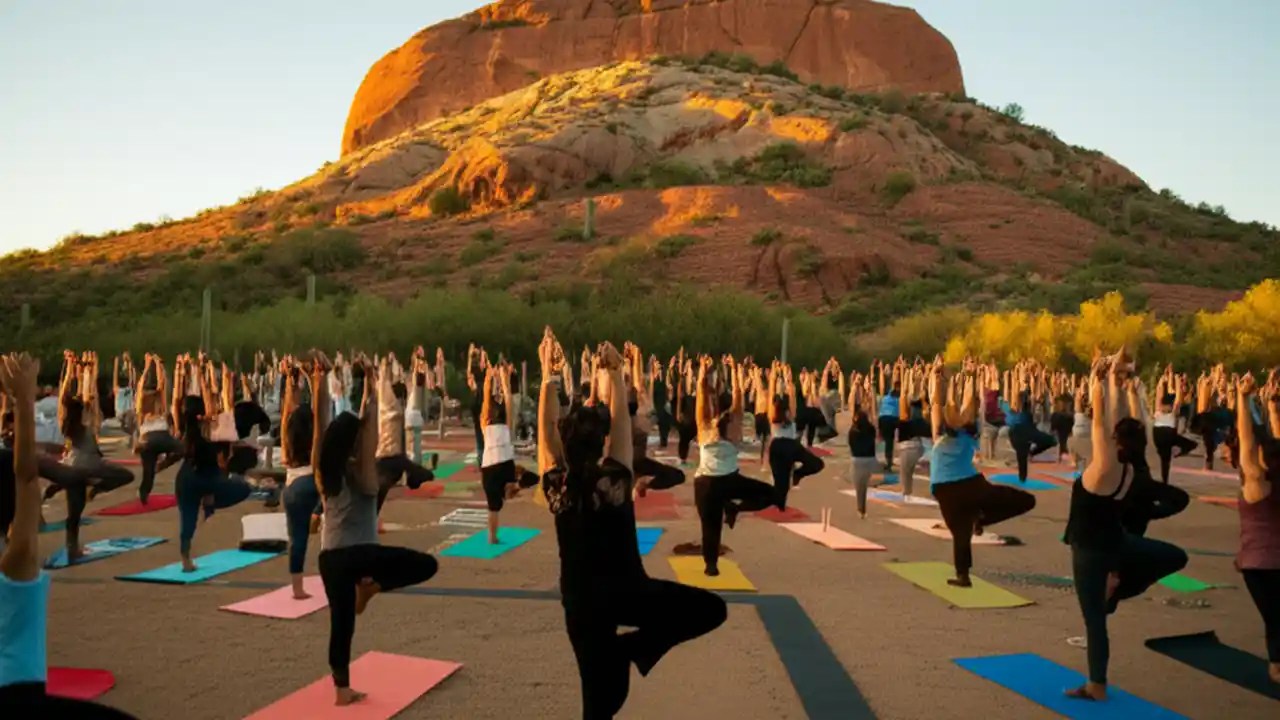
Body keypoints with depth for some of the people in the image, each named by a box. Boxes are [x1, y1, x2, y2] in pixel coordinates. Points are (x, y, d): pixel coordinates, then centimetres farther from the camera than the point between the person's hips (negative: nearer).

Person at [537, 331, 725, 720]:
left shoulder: (555, 484, -10)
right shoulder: (614, 479, -16)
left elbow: (547, 425, -4)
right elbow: (621, 418, -8)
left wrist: (548, 375, -6)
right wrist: (614, 373, -1)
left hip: (580, 599, 4)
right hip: (627, 591, -4)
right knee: (712, 609, 7)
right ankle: (636, 645, -2)